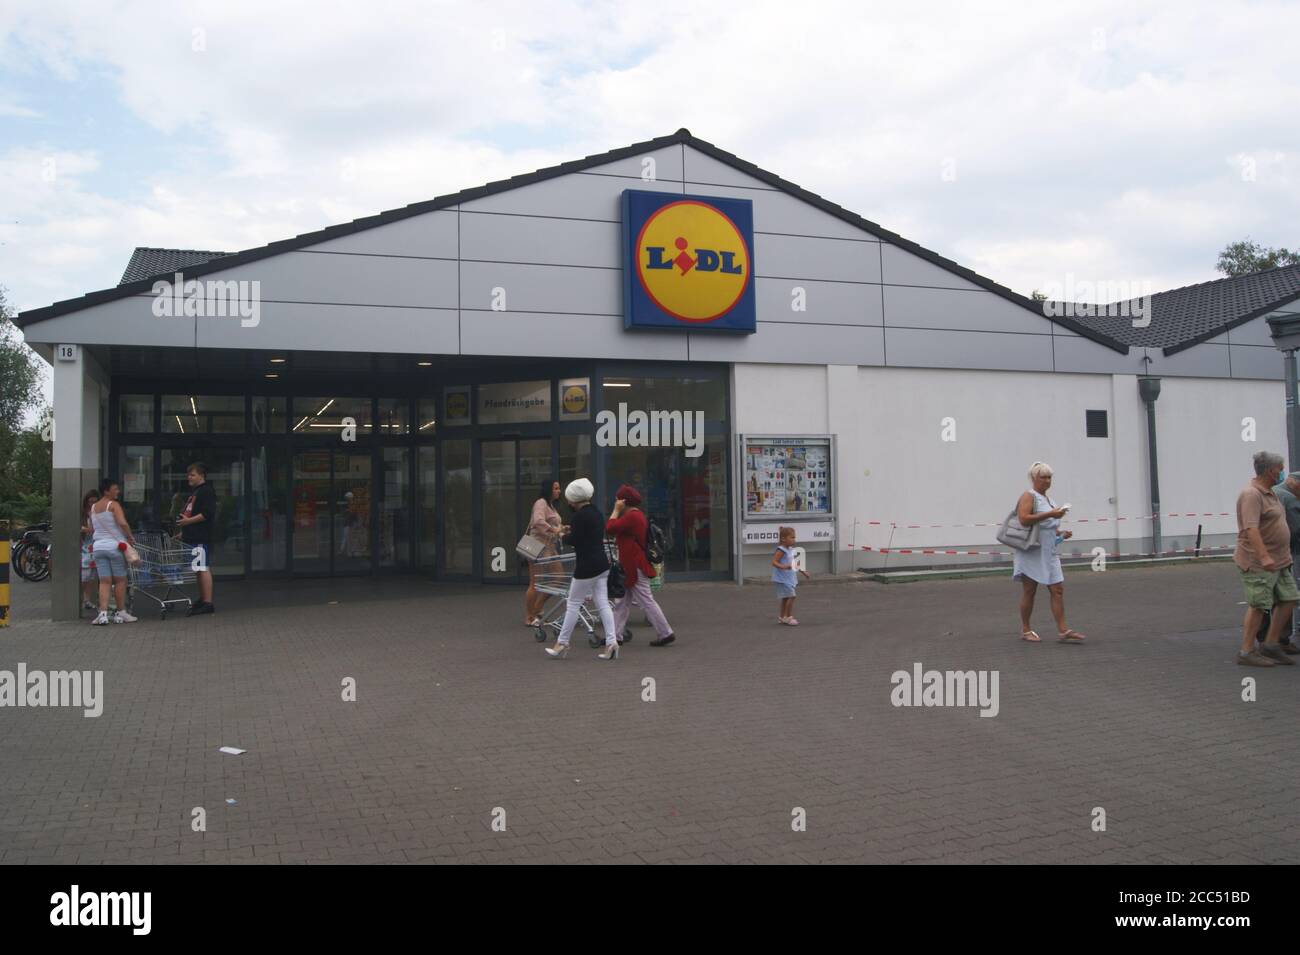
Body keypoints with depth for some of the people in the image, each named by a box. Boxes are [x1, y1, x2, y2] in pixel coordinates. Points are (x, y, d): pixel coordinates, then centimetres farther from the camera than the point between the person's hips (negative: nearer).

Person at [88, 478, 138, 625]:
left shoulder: (93, 507, 13)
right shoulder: (113, 505, -8)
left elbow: (91, 529, 19)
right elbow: (122, 523, -23)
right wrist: (130, 537, -10)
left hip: (99, 547, 5)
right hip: (115, 546, -5)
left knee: (104, 582, 3)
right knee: (120, 580, 6)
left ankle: (103, 613, -9)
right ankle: (121, 613, 12)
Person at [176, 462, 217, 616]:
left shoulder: (207, 491, -10)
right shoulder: (194, 491, 22)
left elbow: (208, 514, -20)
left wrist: (188, 521, -18)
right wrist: (183, 532, 25)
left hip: (201, 538, -11)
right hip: (192, 537, 11)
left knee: (203, 569, -12)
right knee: (199, 570, 15)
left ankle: (208, 603, -13)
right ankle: (202, 600, 23)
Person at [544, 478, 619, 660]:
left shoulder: (581, 515, -15)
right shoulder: (596, 512, 13)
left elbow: (573, 540, -17)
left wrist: (563, 536, 3)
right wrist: (571, 530, 16)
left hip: (586, 567, -9)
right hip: (601, 564, 9)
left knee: (573, 604, 2)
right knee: (603, 604, 6)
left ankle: (562, 643, 11)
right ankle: (611, 642, 0)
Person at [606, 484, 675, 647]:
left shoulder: (632, 516, -18)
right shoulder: (638, 515, 15)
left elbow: (609, 528, -22)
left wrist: (616, 510, -15)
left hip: (635, 567, -11)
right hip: (632, 566, 11)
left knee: (646, 601, -6)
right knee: (622, 602, 13)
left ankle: (666, 633, -1)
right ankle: (615, 635, 17)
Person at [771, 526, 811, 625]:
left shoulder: (791, 550, 11)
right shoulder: (781, 550, -16)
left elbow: (793, 564, 23)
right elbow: (774, 562, -22)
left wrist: (803, 571, 24)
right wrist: (783, 567, -38)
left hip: (790, 578, 9)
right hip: (783, 578, -9)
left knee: (786, 598, 14)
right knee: (791, 596, -12)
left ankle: (781, 617, 24)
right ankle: (788, 617, -3)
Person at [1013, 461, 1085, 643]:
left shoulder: (1047, 498, 18)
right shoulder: (1028, 496, -7)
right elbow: (1024, 519, -24)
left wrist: (1062, 534, 11)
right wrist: (1049, 514, -24)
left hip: (1049, 553, 8)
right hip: (1031, 552, -8)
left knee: (1058, 589, -1)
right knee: (1029, 591, 0)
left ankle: (1062, 631, -2)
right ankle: (1025, 630, 11)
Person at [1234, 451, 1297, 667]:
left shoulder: (1269, 492, 16)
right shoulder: (1251, 494, -17)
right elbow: (1251, 529, -28)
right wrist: (1264, 557, -35)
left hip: (1278, 561, 10)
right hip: (1258, 563, -10)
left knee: (1288, 599, 9)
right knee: (1258, 605, -7)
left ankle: (1271, 644, 17)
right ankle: (1246, 652, -1)